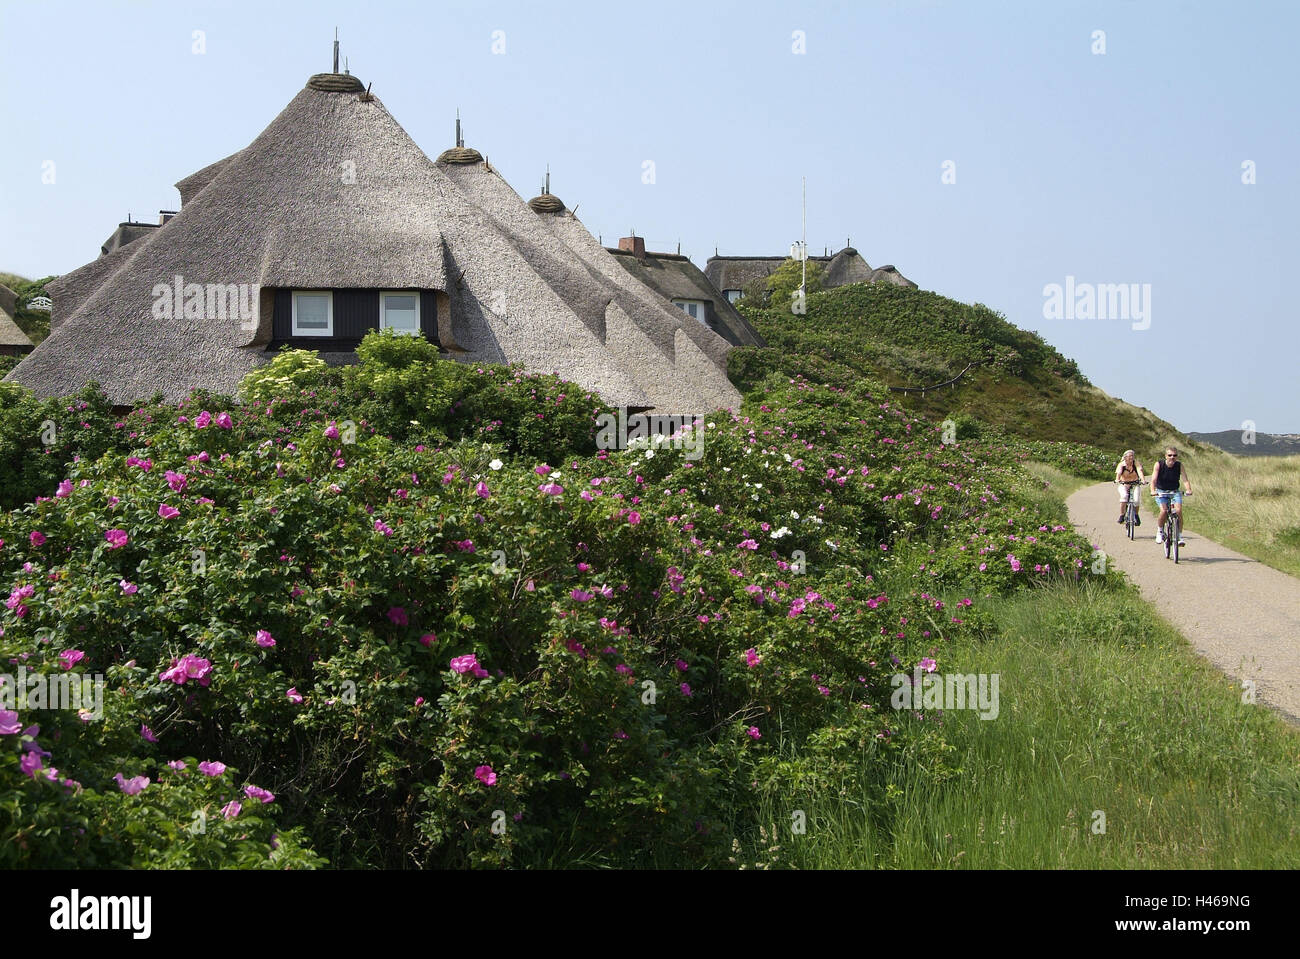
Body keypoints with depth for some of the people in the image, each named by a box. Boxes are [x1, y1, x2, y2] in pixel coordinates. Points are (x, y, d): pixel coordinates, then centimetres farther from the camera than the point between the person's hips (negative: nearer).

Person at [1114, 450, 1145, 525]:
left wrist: (1143, 480, -46)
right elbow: (1118, 473, -29)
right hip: (1124, 484, -1)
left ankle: (1136, 515, 9)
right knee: (1124, 496, -32)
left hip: (1135, 484, 1)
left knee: (1136, 500, -21)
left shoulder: (1136, 464, -10)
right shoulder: (1122, 464, -11)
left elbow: (1140, 471, -27)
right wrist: (1117, 480, -51)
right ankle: (1122, 515, -22)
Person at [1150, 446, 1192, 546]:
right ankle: (1160, 532, 1)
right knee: (1164, 511, -24)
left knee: (1178, 510, -21)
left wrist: (1188, 490, -38)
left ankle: (1179, 535, -11)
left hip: (1175, 492, 2)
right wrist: (1153, 491, -40)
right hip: (1161, 492, -2)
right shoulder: (1159, 465, -14)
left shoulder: (1180, 466, -9)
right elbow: (1154, 479, -22)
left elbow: (1185, 479, -19)